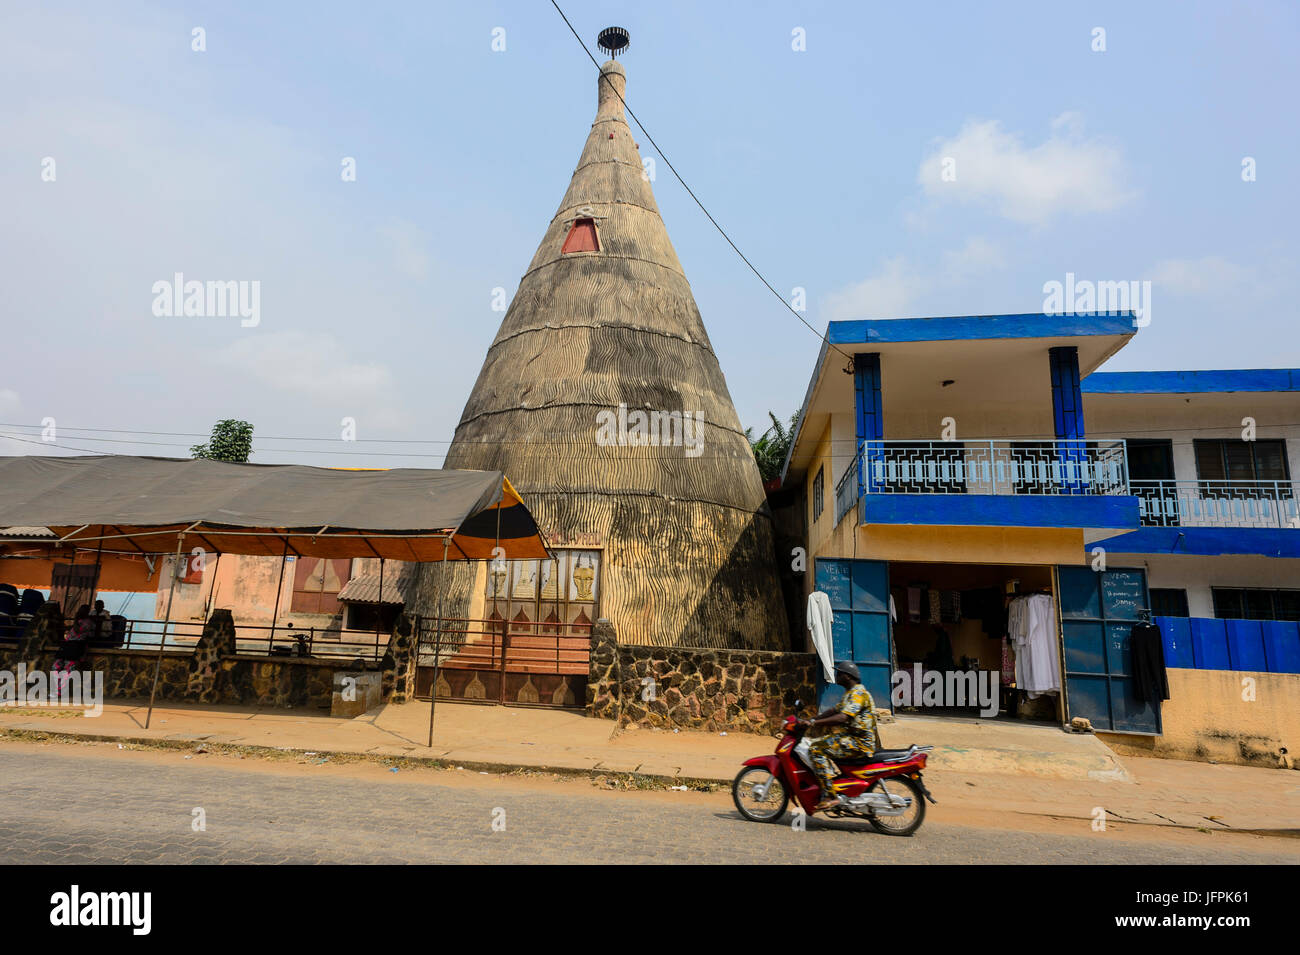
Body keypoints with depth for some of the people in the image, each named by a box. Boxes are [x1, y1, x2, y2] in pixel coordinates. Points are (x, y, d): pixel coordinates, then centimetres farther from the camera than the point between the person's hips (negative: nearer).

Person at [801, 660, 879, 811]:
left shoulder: (858, 693, -16)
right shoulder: (850, 692, 18)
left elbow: (842, 718, -30)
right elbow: (834, 710, 23)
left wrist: (814, 723, -32)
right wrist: (811, 719, 12)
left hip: (859, 742, -11)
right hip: (849, 737, 11)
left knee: (816, 750, -21)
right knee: (814, 744, 14)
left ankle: (830, 795, -25)